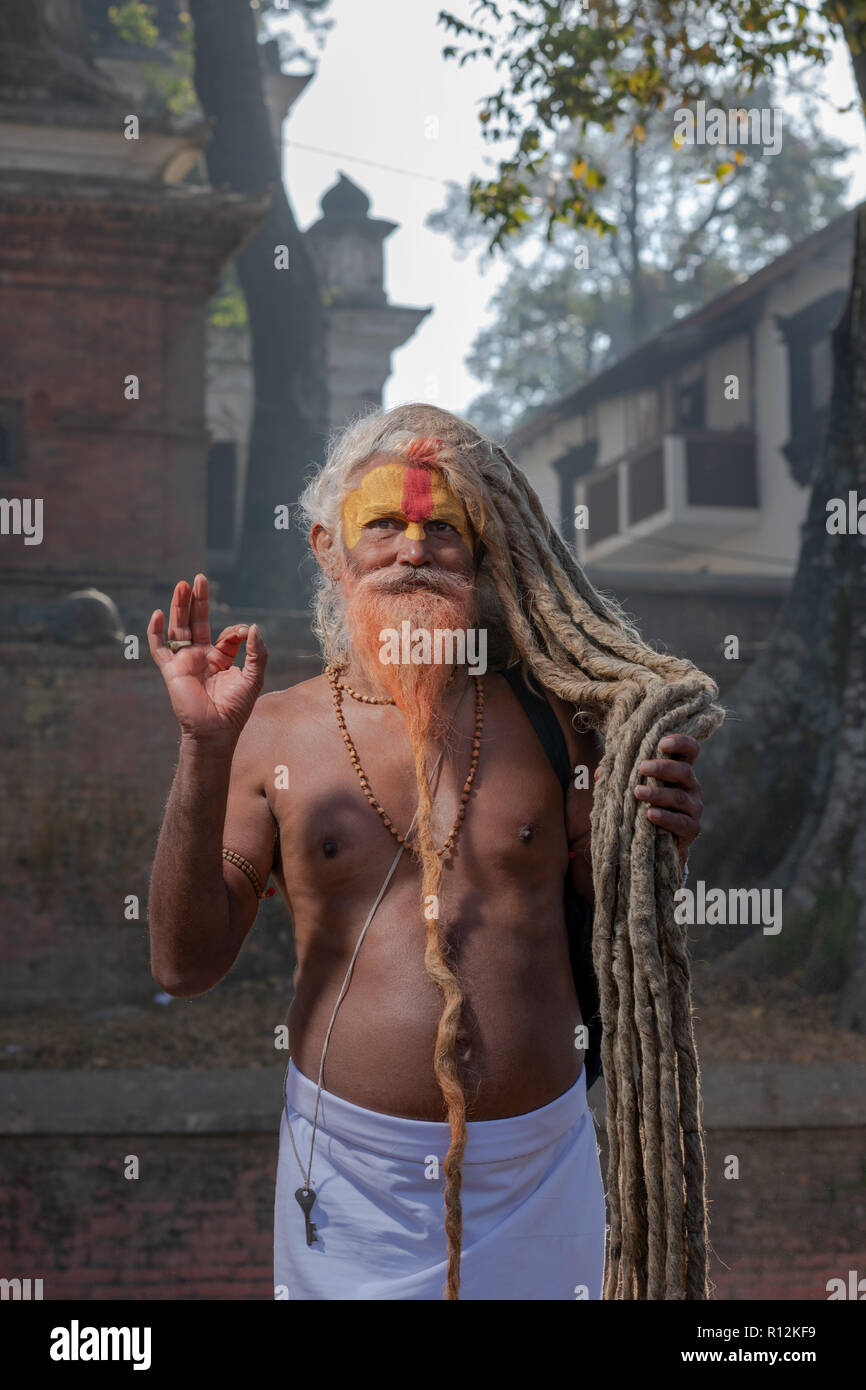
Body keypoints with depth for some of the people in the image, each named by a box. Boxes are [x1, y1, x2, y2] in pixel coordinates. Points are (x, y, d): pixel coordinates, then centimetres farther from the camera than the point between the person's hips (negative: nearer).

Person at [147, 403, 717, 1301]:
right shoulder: (273, 734, -2)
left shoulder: (547, 720, 2)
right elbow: (183, 963, -7)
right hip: (351, 1172, -1)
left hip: (538, 1171, 2)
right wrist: (204, 751, -14)